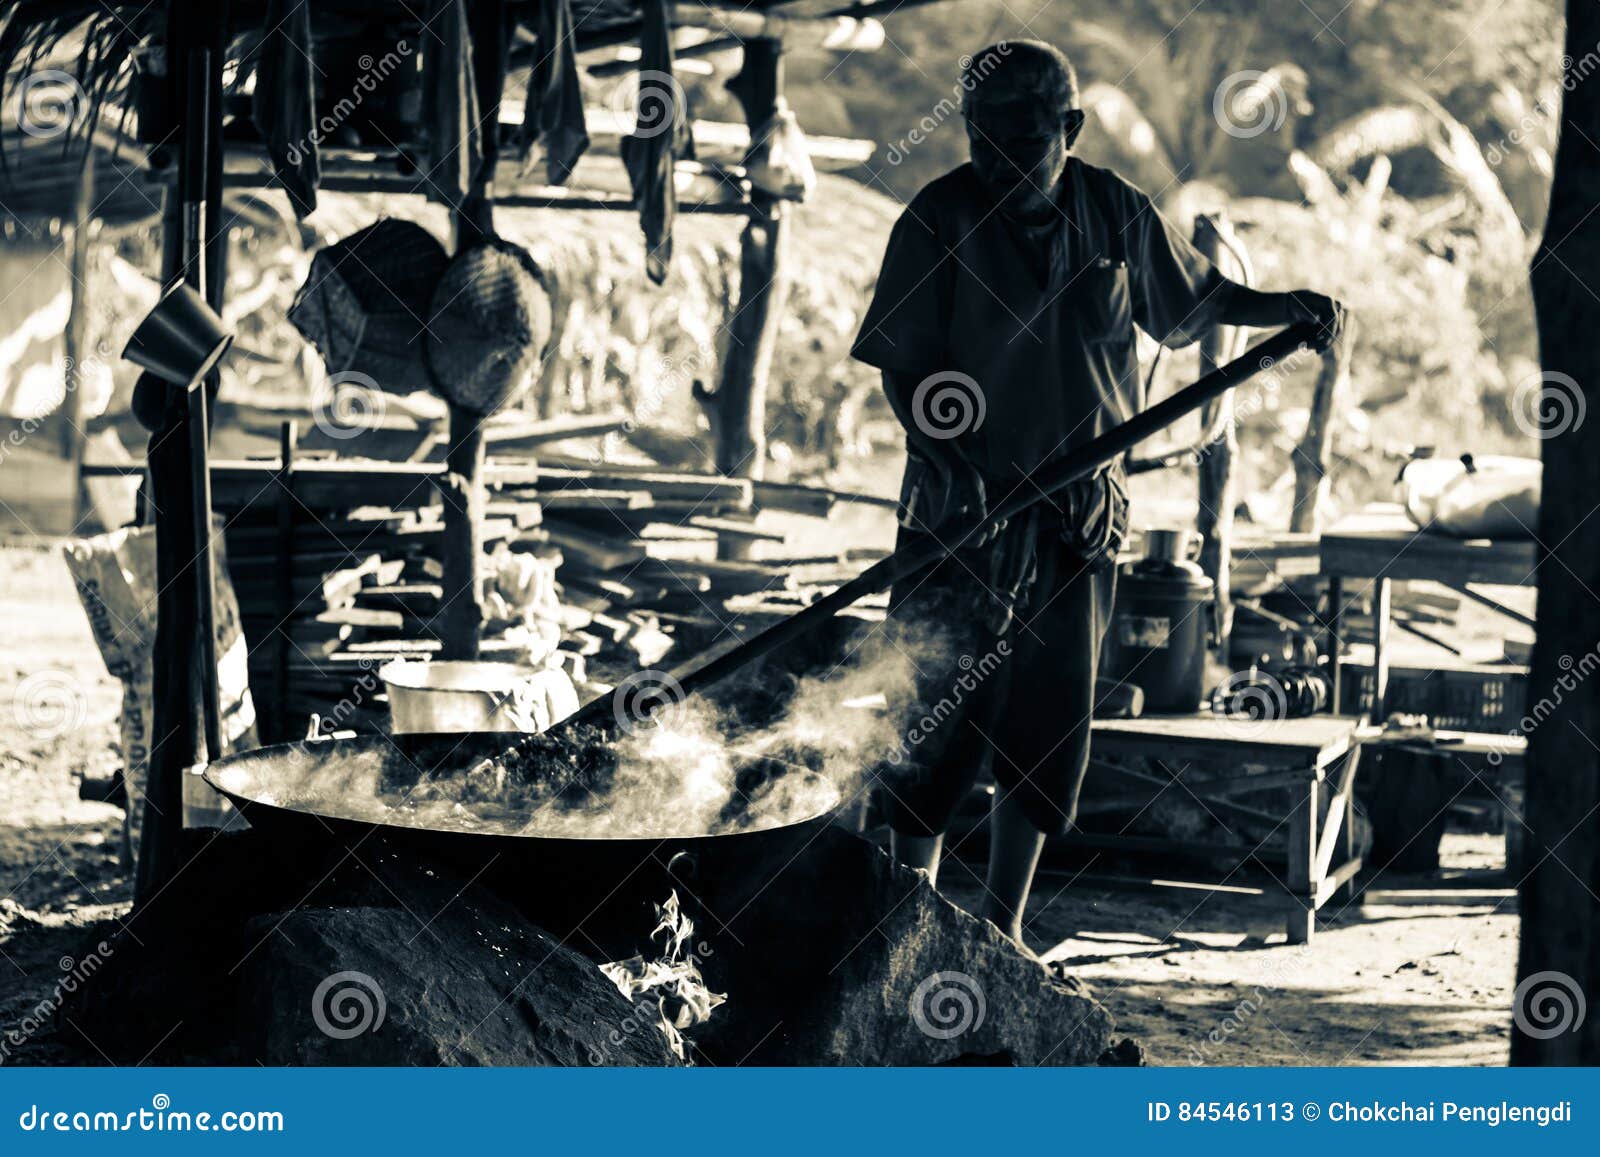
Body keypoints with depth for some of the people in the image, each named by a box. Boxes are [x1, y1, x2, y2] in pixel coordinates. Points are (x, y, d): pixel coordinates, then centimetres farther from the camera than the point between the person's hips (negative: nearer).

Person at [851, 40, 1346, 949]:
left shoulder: (1115, 213, 1)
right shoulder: (940, 220, -9)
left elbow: (1196, 296, 16)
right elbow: (902, 368, -9)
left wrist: (1289, 306, 2)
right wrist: (946, 459, -24)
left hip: (1082, 516, 3)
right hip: (967, 506, -3)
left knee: (1053, 720, 6)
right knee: (945, 716, -3)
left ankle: (1001, 926, 19)